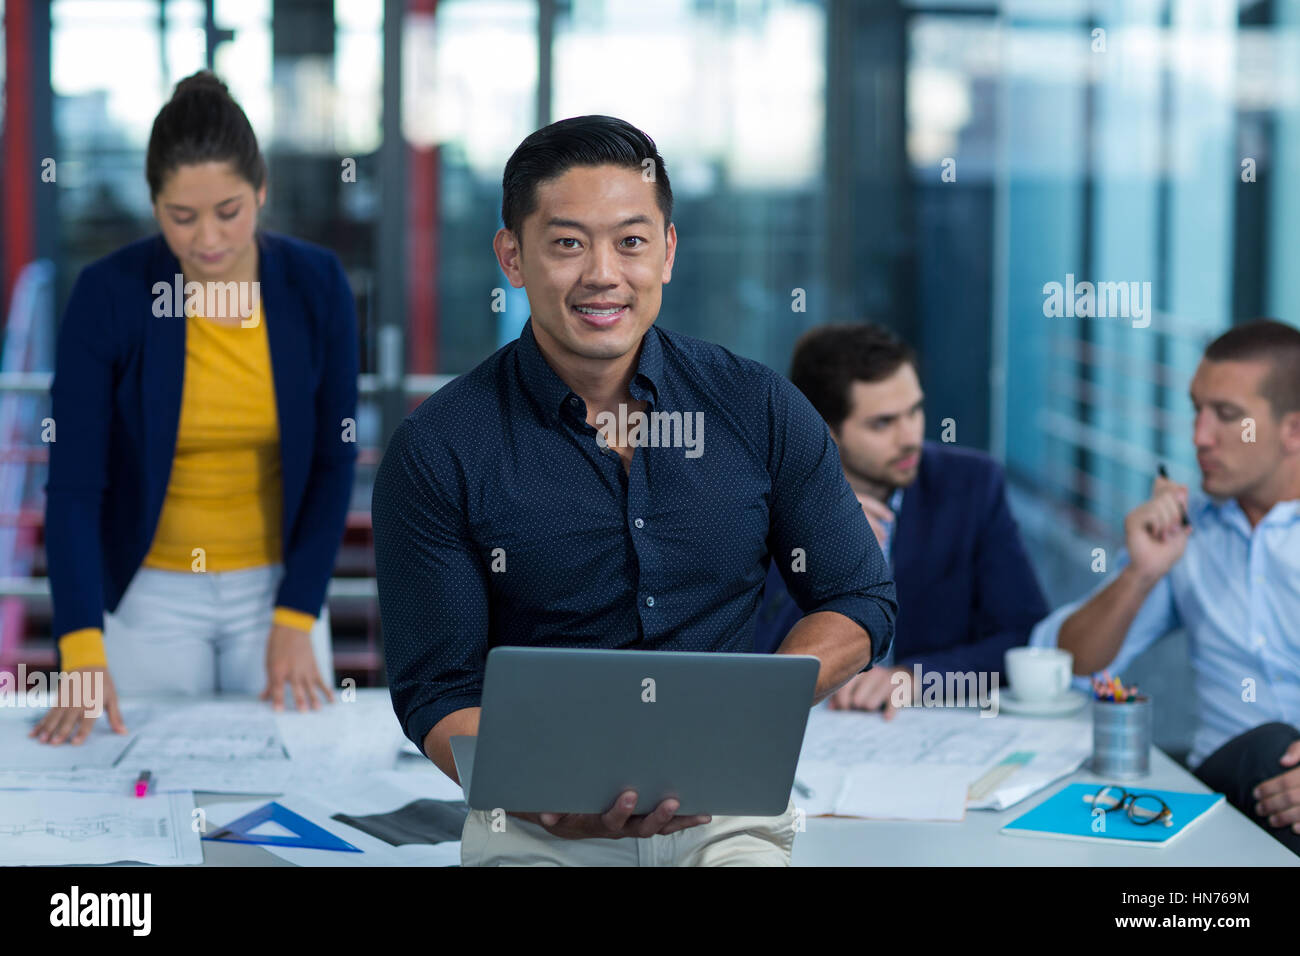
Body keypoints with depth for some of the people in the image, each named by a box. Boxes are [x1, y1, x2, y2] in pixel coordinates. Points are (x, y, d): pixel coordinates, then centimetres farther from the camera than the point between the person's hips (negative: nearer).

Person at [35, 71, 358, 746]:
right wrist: (83, 652, -31)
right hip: (148, 596, -2)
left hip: (276, 589, 2)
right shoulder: (107, 294, -17)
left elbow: (333, 460, -3)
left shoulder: (316, 284, -10)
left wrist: (296, 619, -10)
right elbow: (74, 483, -19)